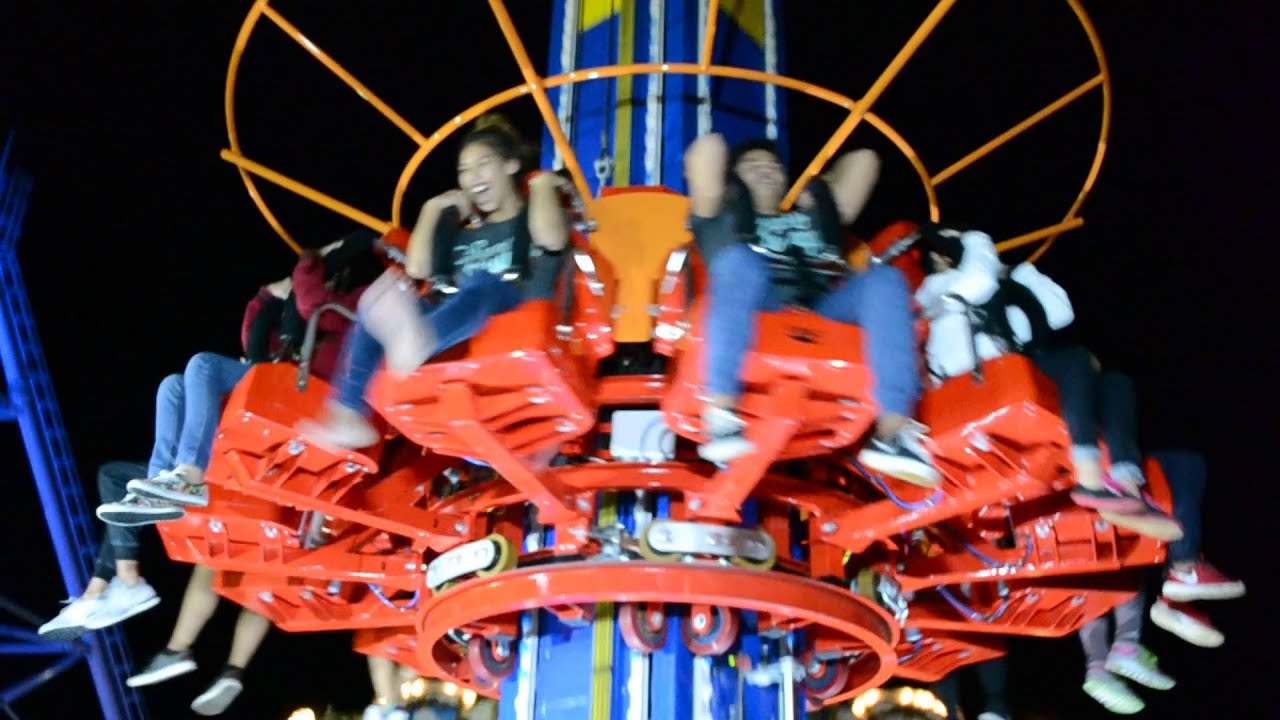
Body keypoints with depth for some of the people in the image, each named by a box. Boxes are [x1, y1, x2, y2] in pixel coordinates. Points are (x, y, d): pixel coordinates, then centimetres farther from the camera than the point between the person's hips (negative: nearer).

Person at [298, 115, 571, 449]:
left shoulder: (532, 216, 13)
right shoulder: (463, 229, 26)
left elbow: (551, 240, -14)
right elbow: (417, 269, 10)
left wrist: (542, 184, 0)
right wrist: (433, 208, 17)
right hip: (455, 338, 6)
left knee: (484, 284, -36)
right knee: (375, 304, -11)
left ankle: (415, 345, -69)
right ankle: (349, 417, -27)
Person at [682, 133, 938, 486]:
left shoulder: (814, 217, 39)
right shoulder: (725, 216, 30)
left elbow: (863, 160, 38)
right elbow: (708, 148, 18)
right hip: (757, 312, -3)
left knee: (884, 279, -23)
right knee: (740, 259, -33)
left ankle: (893, 432, -39)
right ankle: (720, 414, -47)